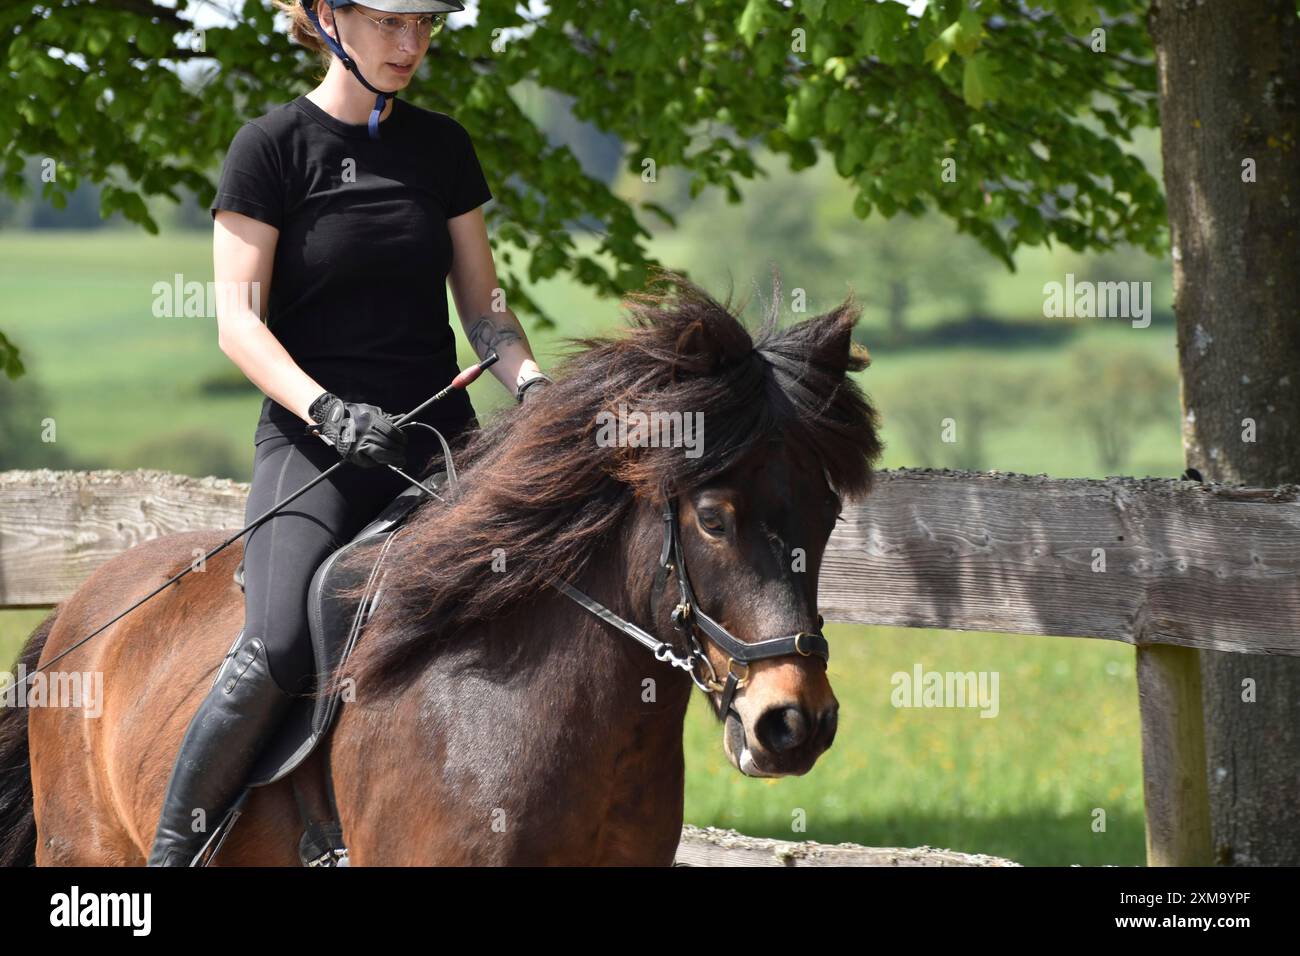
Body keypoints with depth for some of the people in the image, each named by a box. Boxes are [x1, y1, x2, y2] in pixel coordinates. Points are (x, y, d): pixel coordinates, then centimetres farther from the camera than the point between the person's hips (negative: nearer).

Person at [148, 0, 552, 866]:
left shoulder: (443, 147, 12)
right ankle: (173, 849, -11)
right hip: (312, 440, -5)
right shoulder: (273, 146, -2)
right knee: (280, 648, -25)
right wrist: (325, 409, -22)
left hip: (439, 436, 5)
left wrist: (533, 387, -4)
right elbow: (239, 321, -7)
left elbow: (483, 306, 16)